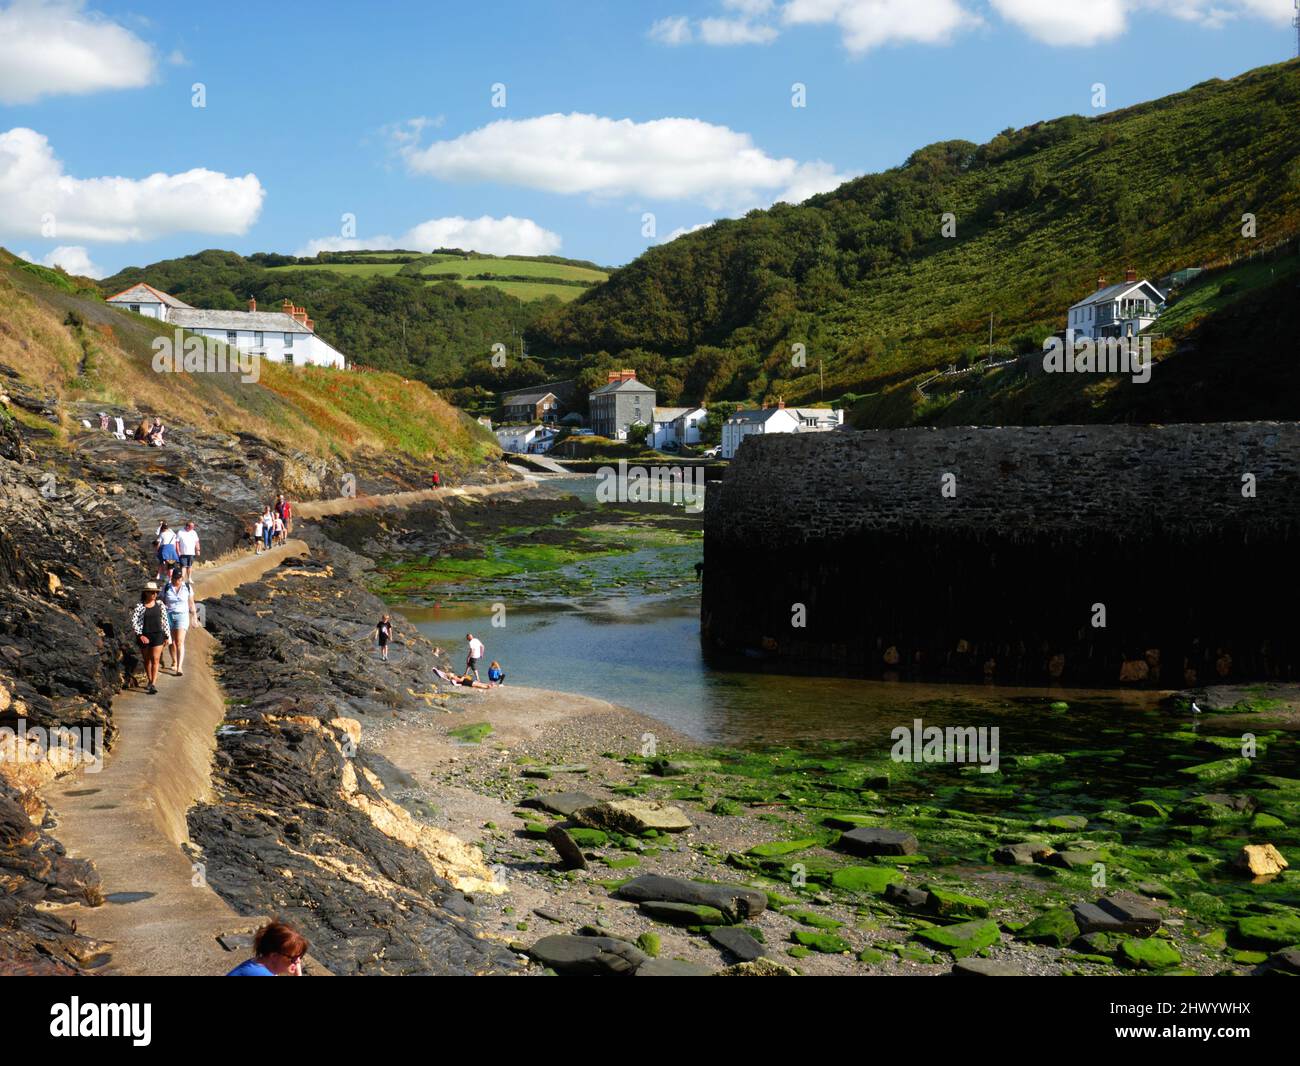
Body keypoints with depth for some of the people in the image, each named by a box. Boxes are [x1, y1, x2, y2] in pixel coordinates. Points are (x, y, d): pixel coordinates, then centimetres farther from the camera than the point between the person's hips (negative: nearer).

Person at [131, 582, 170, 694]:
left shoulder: (160, 605, 3)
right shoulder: (139, 606, -5)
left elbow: (165, 621, 8)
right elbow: (133, 622, -7)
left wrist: (167, 636, 8)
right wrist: (140, 635, -14)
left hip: (157, 635, 0)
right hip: (144, 636, 0)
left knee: (155, 659, -9)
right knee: (147, 660, 13)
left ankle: (153, 685, -14)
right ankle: (150, 681, 30)